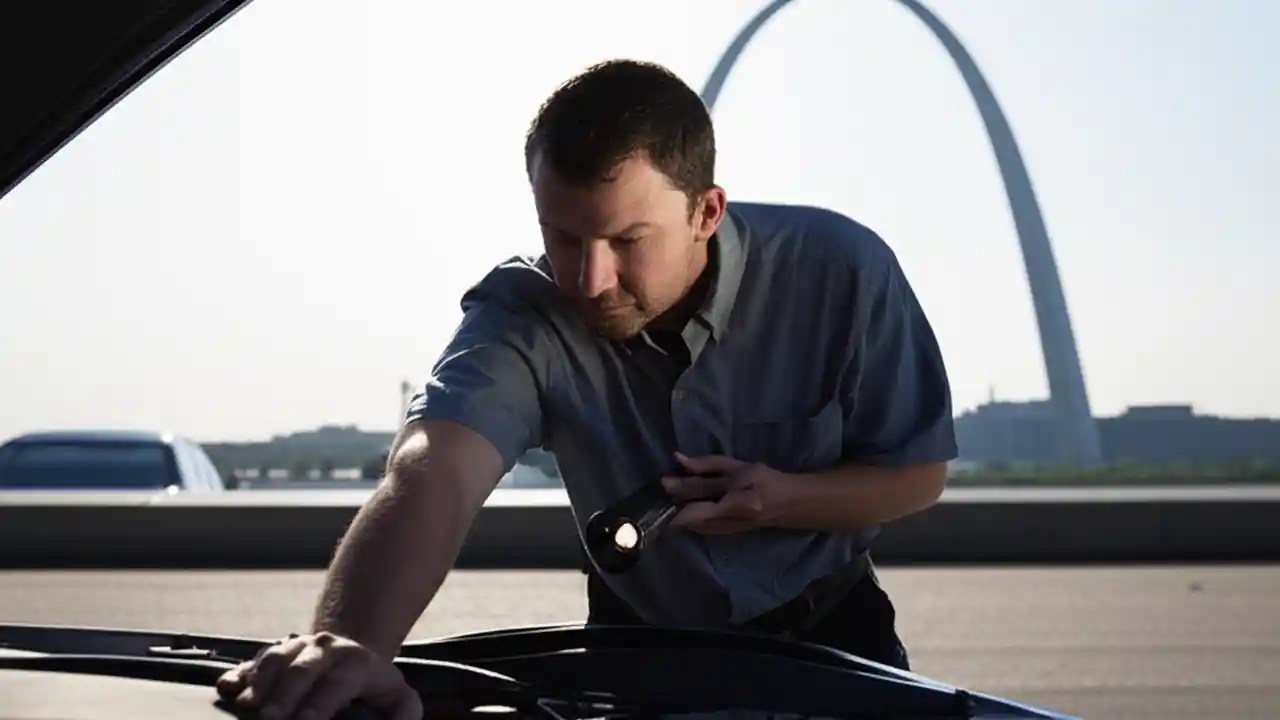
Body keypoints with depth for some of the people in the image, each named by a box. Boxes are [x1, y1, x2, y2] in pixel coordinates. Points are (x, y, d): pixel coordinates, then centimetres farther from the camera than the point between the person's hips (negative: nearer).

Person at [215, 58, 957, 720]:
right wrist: (350, 644, -65)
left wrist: (784, 498, -31)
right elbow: (431, 475, -45)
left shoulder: (840, 273, -23)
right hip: (644, 642, 0)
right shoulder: (523, 315, -26)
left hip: (826, 633, 0)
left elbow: (919, 474, -10)